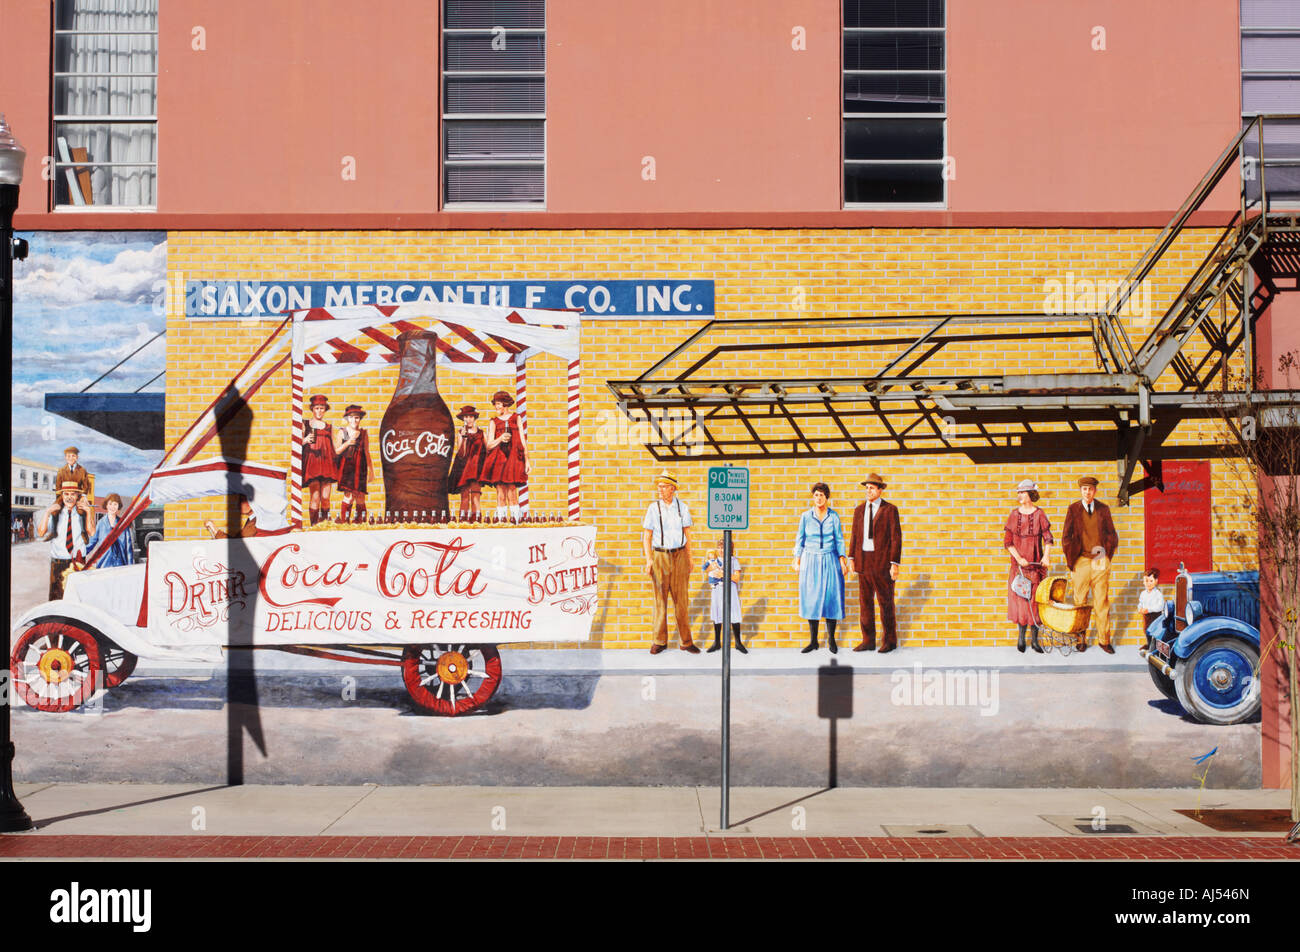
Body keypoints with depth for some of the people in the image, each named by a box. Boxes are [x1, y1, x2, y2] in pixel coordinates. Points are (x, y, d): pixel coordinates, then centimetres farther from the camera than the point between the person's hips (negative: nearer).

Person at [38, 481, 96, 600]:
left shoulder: (83, 514, 5)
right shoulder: (55, 514, 6)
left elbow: (92, 533, -9)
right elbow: (42, 533, -5)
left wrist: (89, 512, -14)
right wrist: (47, 512, -12)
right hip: (58, 562, 0)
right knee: (58, 598, 0)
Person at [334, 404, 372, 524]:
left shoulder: (364, 434, 9)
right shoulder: (341, 432, 4)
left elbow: (367, 453, 13)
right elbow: (336, 452, 3)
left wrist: (370, 471, 11)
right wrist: (347, 443, -13)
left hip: (359, 468, 2)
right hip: (346, 467, -2)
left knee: (360, 495, -2)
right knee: (348, 495, -12)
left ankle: (359, 520, 3)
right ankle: (344, 520, -8)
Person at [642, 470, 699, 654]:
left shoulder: (682, 508, 3)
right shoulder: (653, 508, -2)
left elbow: (687, 534, 10)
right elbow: (646, 536, 0)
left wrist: (689, 559, 7)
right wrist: (648, 559, -8)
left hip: (679, 555, 1)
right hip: (660, 556, -1)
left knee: (681, 599, 2)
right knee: (660, 599, 3)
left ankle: (686, 641, 10)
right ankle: (660, 641, 13)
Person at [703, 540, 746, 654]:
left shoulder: (733, 560, 0)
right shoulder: (714, 561, 8)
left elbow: (737, 578, -7)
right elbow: (706, 578, 6)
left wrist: (723, 574, -17)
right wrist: (709, 568, -11)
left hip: (730, 590, -3)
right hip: (717, 590, 3)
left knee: (734, 616, -4)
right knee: (717, 616, 7)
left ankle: (738, 643, 6)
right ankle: (717, 643, 16)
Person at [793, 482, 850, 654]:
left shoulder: (834, 516, 2)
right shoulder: (806, 516, 4)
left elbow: (839, 540, 4)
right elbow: (800, 540, 8)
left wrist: (843, 560, -3)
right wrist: (797, 561, 3)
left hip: (829, 561, -1)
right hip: (810, 561, 1)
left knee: (831, 596, -3)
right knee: (811, 599, 1)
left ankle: (831, 639, 8)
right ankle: (813, 641, 7)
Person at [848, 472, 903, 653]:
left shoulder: (890, 510, -4)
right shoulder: (859, 510, 10)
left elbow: (896, 537, -7)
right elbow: (854, 535, 12)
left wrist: (895, 564, -12)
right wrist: (852, 559, 3)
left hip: (883, 562, -5)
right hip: (864, 562, 5)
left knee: (886, 602, 2)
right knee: (865, 602, 6)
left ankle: (890, 641, 12)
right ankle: (868, 641, 12)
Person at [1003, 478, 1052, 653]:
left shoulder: (1039, 514, -1)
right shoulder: (1014, 514, 2)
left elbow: (1048, 537, -3)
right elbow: (1007, 541, 1)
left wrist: (1046, 555, -20)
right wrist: (1018, 558, -12)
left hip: (1036, 564, -1)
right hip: (1019, 564, 1)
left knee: (1035, 599, 1)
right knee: (1019, 598, 0)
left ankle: (1034, 639, 8)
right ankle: (1021, 637, 11)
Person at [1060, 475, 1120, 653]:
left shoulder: (1103, 509, 7)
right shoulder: (1073, 509, 2)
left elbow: (1112, 535, 14)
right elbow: (1066, 537, 3)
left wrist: (1107, 556, 5)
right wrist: (1071, 563, -1)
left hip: (1100, 561, 1)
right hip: (1081, 561, -1)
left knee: (1102, 602, 3)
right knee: (1079, 603, 2)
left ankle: (1104, 640, 10)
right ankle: (1081, 640, 10)